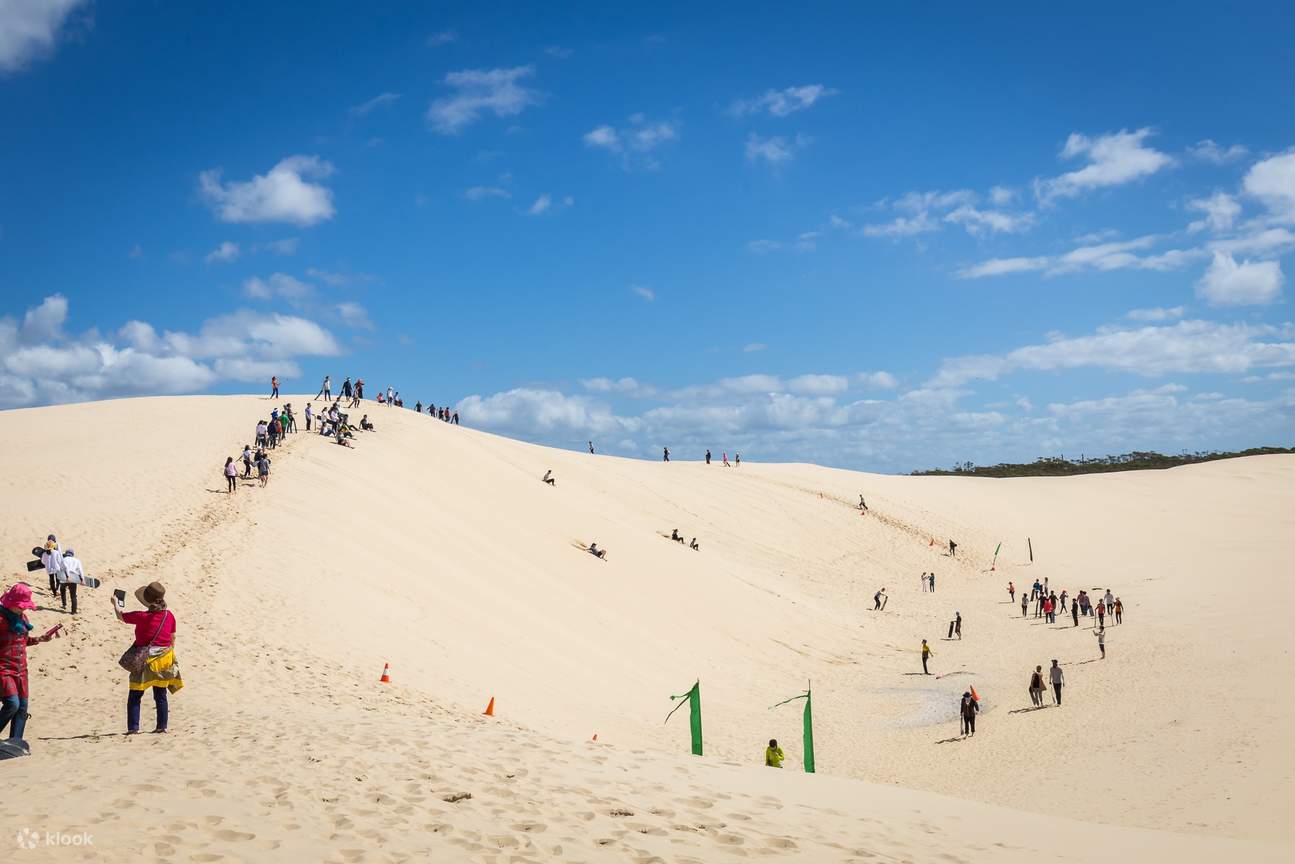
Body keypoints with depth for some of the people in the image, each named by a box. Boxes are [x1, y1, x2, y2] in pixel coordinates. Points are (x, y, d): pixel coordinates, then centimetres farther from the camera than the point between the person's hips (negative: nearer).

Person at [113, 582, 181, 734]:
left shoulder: (142, 617, -16)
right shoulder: (169, 616, -4)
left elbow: (120, 616, -1)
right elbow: (173, 638, 7)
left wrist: (115, 603, 18)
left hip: (145, 662, -4)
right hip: (164, 662, 4)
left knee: (135, 697, 7)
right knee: (161, 696, 13)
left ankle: (133, 727, 3)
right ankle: (162, 726, 14)